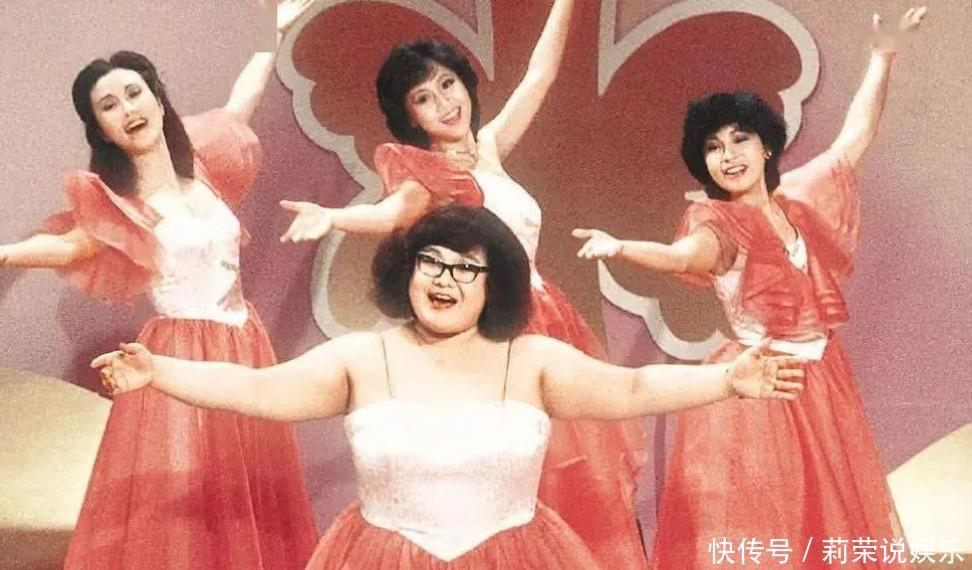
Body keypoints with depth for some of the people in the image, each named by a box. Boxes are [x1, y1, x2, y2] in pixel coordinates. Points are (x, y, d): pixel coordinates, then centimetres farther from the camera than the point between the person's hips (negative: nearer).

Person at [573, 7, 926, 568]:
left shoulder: (796, 198, 5)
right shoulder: (719, 221, -12)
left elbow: (854, 139, 15)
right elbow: (687, 253, -34)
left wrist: (884, 57, 13)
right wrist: (620, 248, -53)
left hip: (823, 380, 6)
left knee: (831, 514, 14)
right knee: (756, 523, -4)